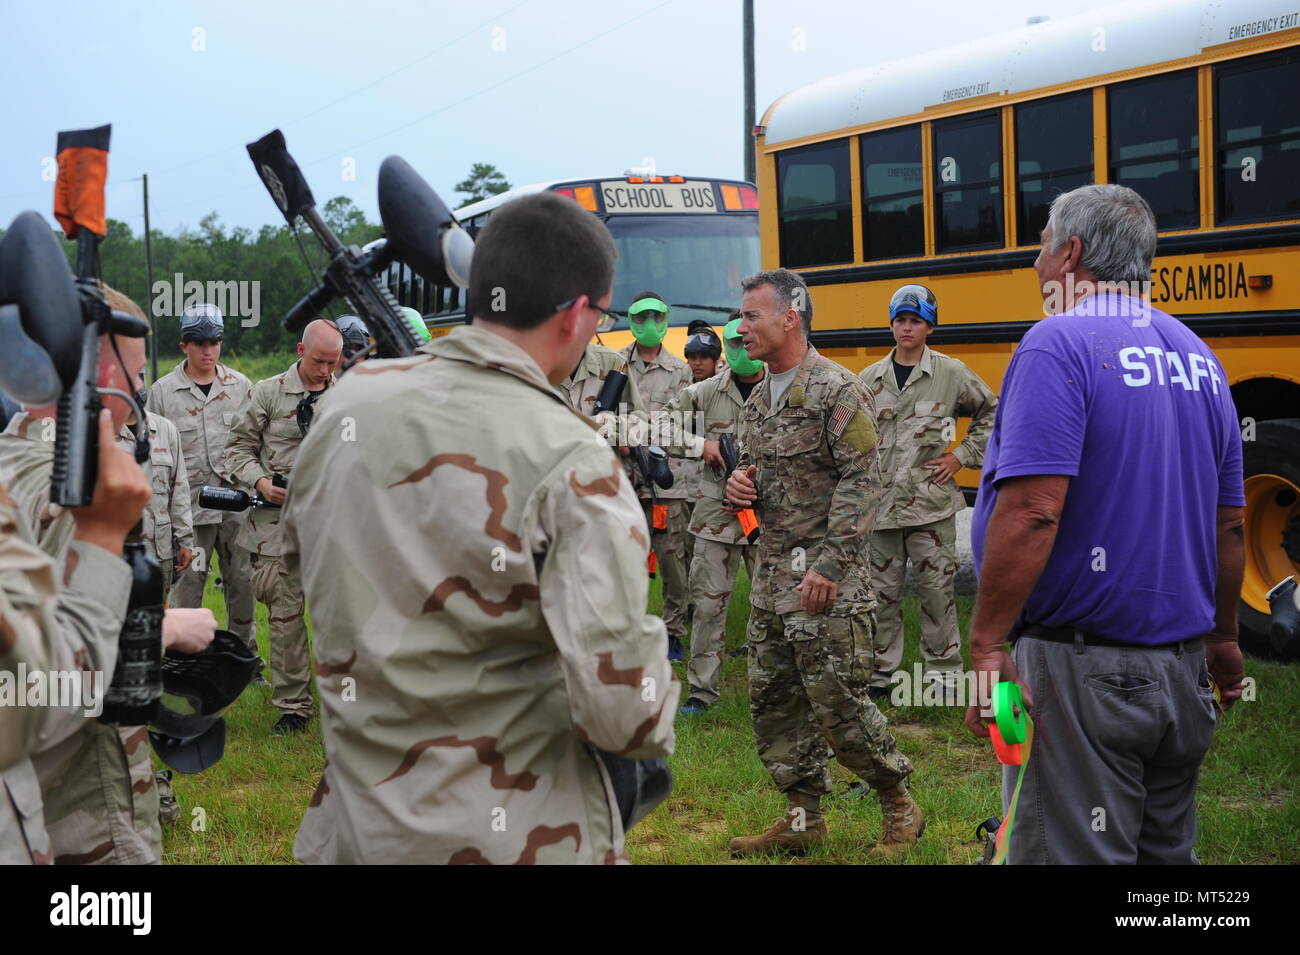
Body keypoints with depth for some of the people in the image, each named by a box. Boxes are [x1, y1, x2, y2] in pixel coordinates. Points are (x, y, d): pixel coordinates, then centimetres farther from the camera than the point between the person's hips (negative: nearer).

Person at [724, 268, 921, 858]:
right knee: (772, 700, 11)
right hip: (769, 576, 9)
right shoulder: (758, 400, 14)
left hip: (825, 579, -8)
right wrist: (739, 487, 2)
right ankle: (803, 820, 22)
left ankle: (900, 809, 13)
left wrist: (829, 566, -22)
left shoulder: (838, 391, -12)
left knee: (837, 703, -6)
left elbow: (860, 484, -17)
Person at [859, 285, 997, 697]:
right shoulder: (869, 378, 7)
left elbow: (991, 413, 10)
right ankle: (880, 671, 18)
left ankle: (944, 670, 14)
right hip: (879, 503, 2)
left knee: (937, 589, 3)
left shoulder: (951, 373, 0)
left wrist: (962, 456, 2)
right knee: (881, 591, 8)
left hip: (931, 502, -2)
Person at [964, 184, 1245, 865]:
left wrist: (987, 647, -20)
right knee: (1167, 851, 18)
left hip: (1080, 676, -8)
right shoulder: (1197, 357, 12)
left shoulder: (1058, 344, -12)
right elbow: (1229, 522, 17)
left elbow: (1032, 510, -23)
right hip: (1182, 671, 8)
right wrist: (1222, 638, 28)